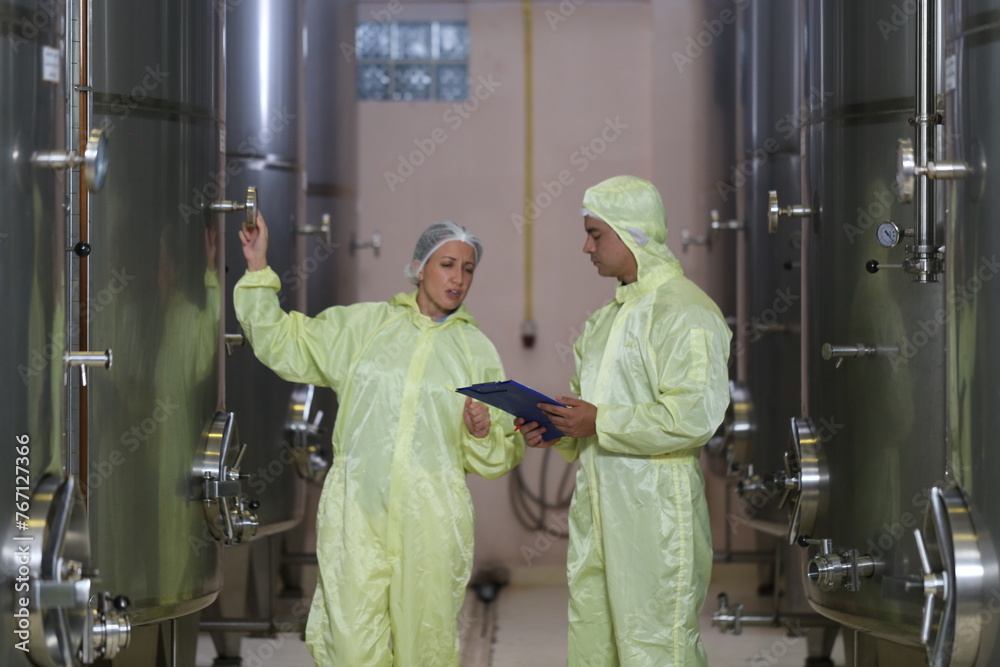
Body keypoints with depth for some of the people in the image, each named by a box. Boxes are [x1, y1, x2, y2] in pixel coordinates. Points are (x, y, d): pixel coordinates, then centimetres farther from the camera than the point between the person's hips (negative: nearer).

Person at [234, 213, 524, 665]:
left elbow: (501, 455, 15)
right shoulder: (361, 325, 12)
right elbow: (283, 344, 18)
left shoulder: (478, 350, 12)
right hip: (357, 509, 0)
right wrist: (258, 271, 12)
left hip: (430, 519, 0)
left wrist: (482, 433, -7)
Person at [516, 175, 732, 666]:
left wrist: (600, 423, -18)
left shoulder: (685, 312, -10)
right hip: (596, 508, 9)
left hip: (654, 510, -9)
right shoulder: (610, 317, 21)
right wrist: (558, 431, 7)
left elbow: (695, 415, -21)